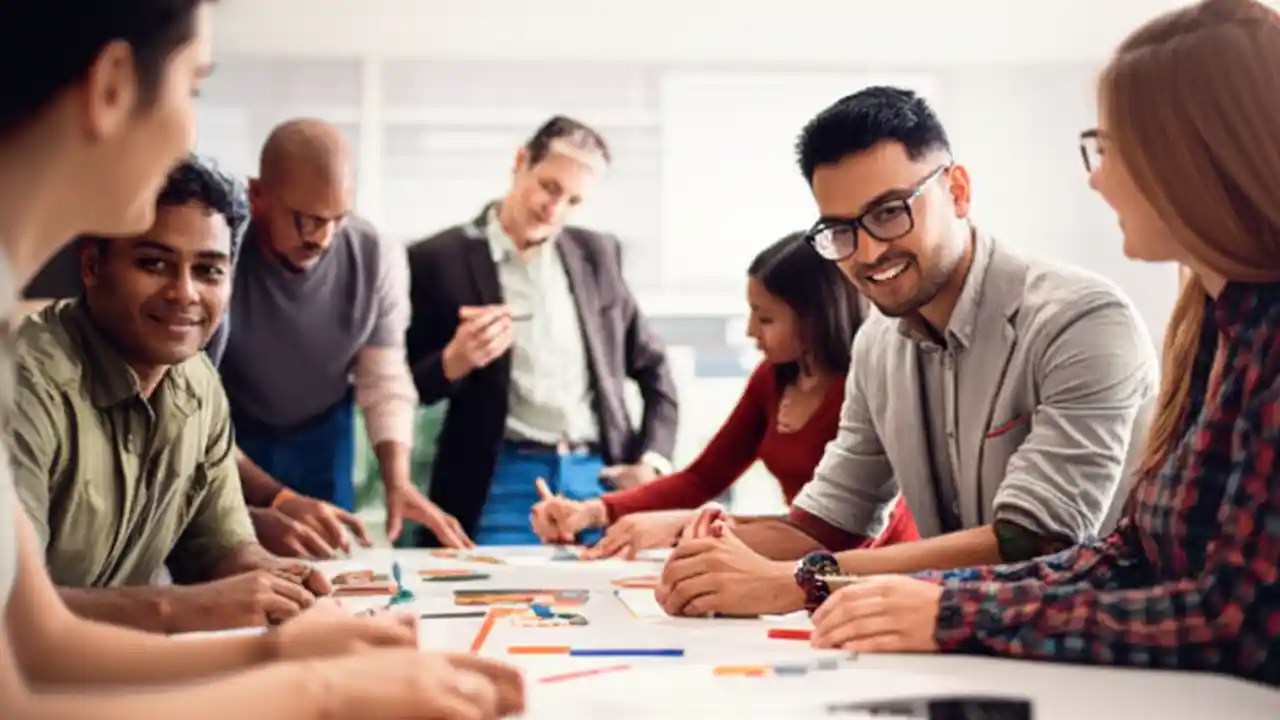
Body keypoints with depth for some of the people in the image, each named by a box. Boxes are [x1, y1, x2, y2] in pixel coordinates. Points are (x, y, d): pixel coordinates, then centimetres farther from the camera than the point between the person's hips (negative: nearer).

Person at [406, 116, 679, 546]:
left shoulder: (597, 254, 14)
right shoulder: (438, 260, 1)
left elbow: (653, 367, 21)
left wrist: (653, 461, 7)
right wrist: (453, 362, -16)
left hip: (602, 479, 3)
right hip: (503, 484, -3)